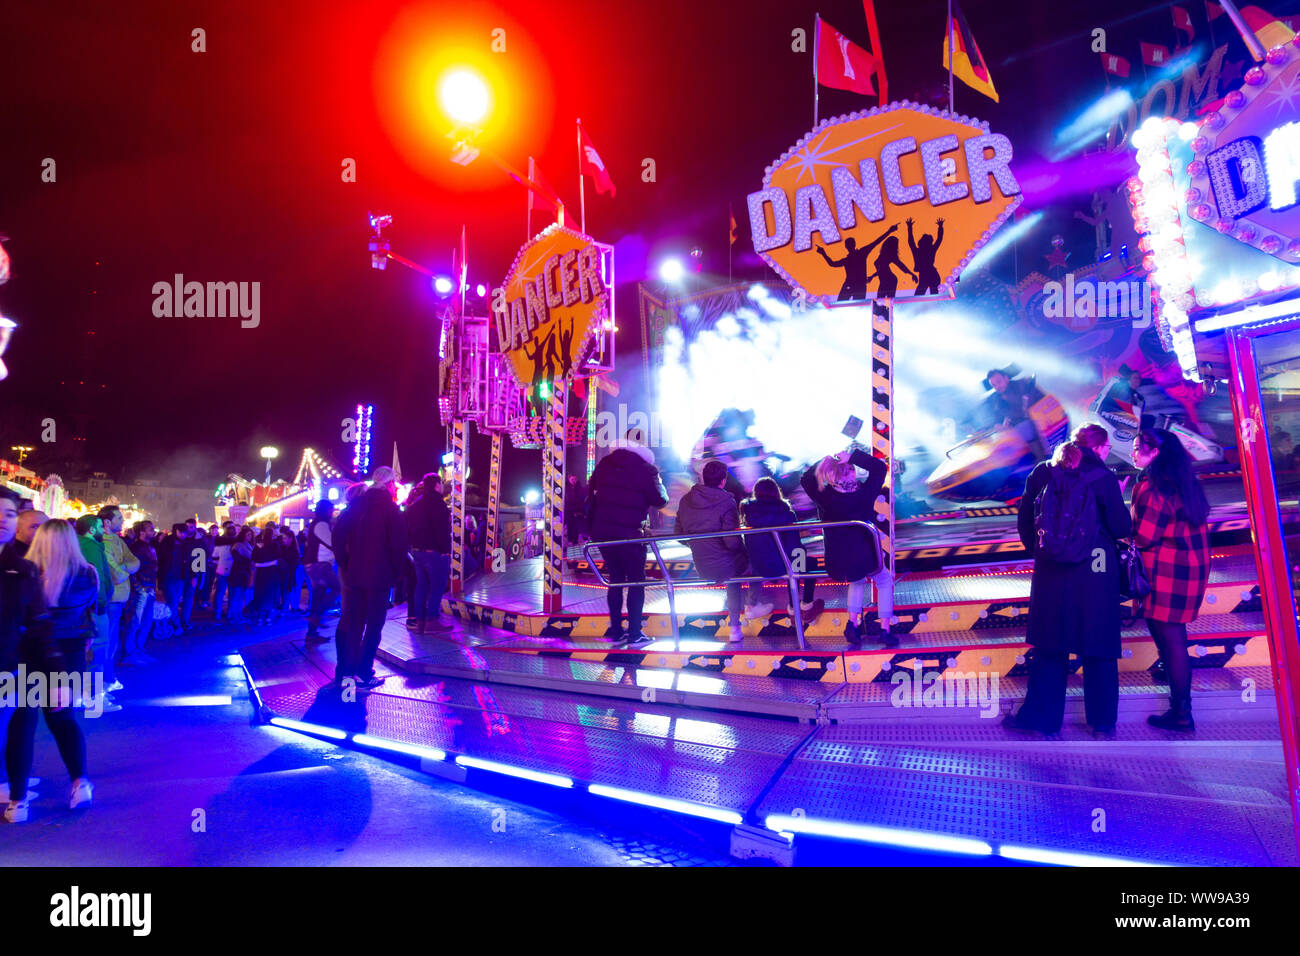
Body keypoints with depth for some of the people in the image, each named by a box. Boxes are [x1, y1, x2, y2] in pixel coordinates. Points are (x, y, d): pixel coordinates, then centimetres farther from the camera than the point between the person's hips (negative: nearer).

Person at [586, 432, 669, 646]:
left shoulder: (604, 464, 8)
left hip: (601, 532, 5)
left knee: (615, 580, 15)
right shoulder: (646, 469, -10)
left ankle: (616, 630, 19)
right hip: (629, 534, -5)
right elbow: (660, 500, -4)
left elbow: (591, 493, 16)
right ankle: (634, 634, 5)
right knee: (636, 581, 5)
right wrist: (659, 483, 11)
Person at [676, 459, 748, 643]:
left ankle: (735, 626, 42)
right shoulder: (726, 502, -20)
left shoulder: (685, 500, -2)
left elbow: (679, 534, 5)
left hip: (702, 569, 6)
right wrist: (744, 545, 0)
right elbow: (732, 542, -23)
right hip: (725, 568, -6)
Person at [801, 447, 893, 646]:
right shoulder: (863, 493, -16)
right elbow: (880, 467, -5)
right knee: (884, 581, 27)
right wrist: (853, 456, -12)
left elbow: (805, 479, 8)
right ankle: (885, 629, 22)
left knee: (858, 581, 35)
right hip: (864, 558, -3)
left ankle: (853, 623, 26)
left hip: (836, 564, 3)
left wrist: (823, 462, 1)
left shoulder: (824, 496, -11)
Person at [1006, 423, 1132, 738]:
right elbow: (1122, 528, -7)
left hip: (1049, 571, 3)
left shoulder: (1042, 472, 2)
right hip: (1095, 571, -2)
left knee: (1049, 645, 11)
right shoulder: (1104, 478, -7)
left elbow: (1024, 521, 5)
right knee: (1098, 647, 10)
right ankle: (1102, 722, 18)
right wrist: (1118, 501, 12)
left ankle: (1041, 716, 15)